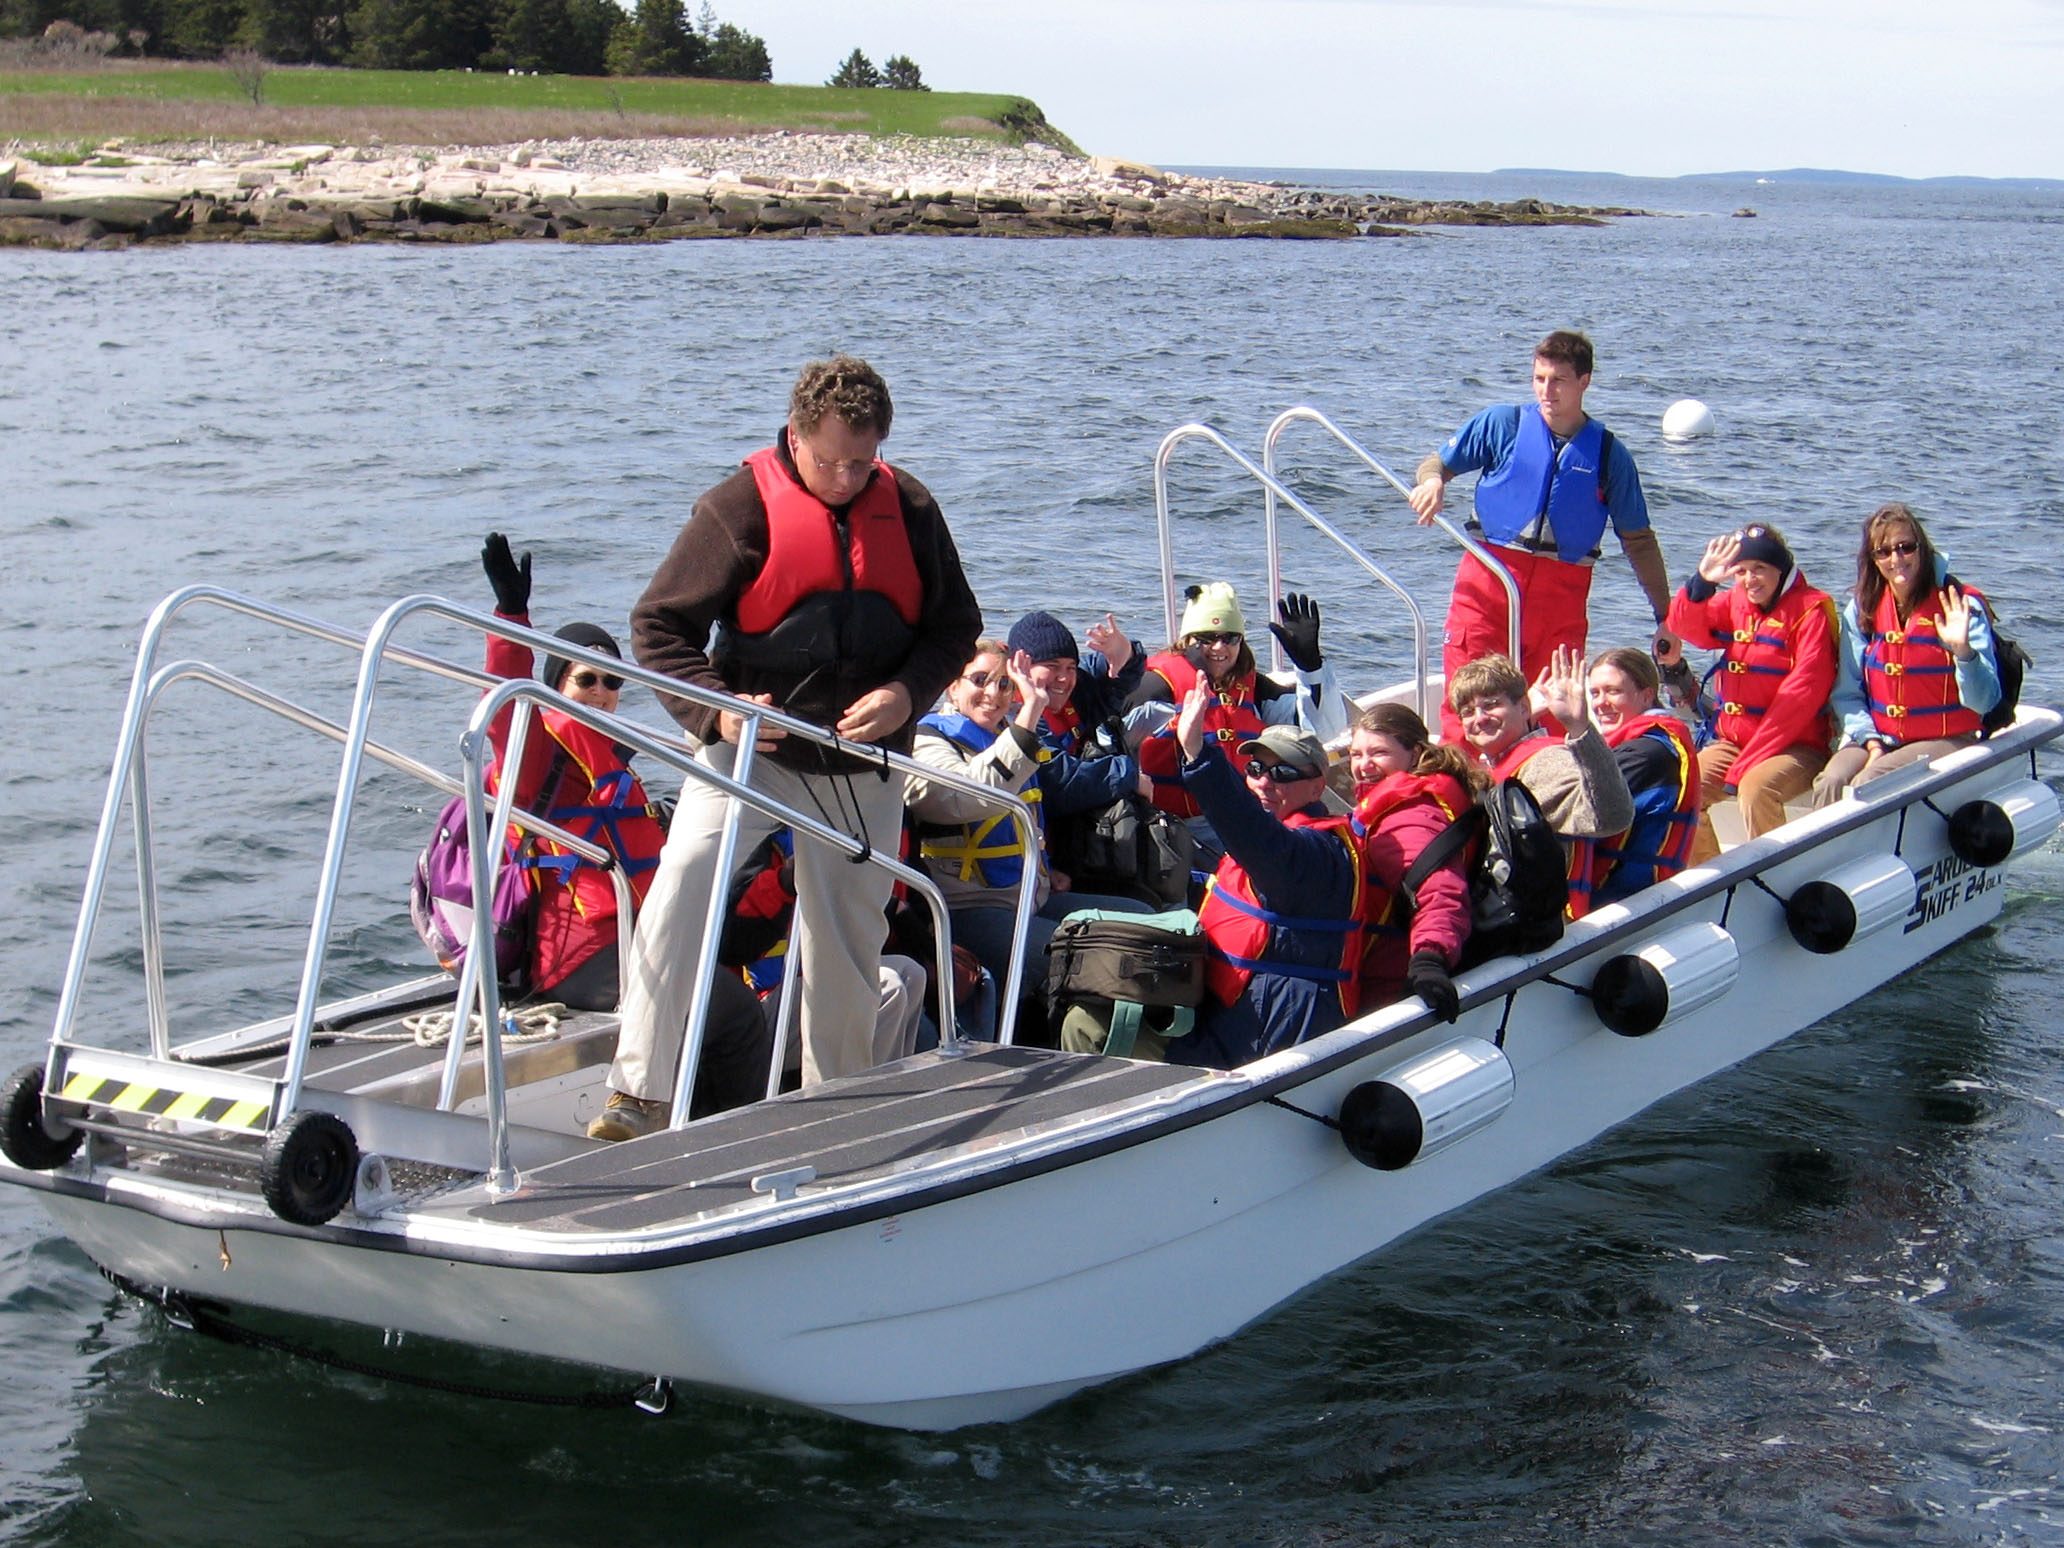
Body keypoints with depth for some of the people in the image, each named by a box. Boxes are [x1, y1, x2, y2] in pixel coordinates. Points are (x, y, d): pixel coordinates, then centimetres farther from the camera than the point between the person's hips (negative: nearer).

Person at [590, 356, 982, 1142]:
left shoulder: (909, 510, 0)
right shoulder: (741, 508, -10)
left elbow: (956, 625, 8)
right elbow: (658, 621, -8)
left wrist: (906, 690, -13)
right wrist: (712, 708, -24)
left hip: (864, 766, 3)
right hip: (751, 748, -3)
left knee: (850, 936, 11)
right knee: (682, 883, -25)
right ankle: (638, 1094, -21)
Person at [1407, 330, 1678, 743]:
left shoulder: (1608, 454, 6)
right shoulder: (1503, 424, 4)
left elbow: (1638, 540, 12)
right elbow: (1440, 462, 10)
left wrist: (1665, 616, 10)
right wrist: (1431, 481, -15)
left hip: (1563, 593, 1)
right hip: (1487, 583, -1)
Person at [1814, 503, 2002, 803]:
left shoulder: (1961, 606, -6)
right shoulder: (1861, 609, 5)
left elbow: (1984, 701, -12)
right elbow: (1847, 693, 5)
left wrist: (1963, 651, -29)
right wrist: (1871, 742, -10)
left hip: (1946, 740, -3)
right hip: (1877, 736, 3)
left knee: (1866, 785, -30)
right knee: (1830, 783, -27)